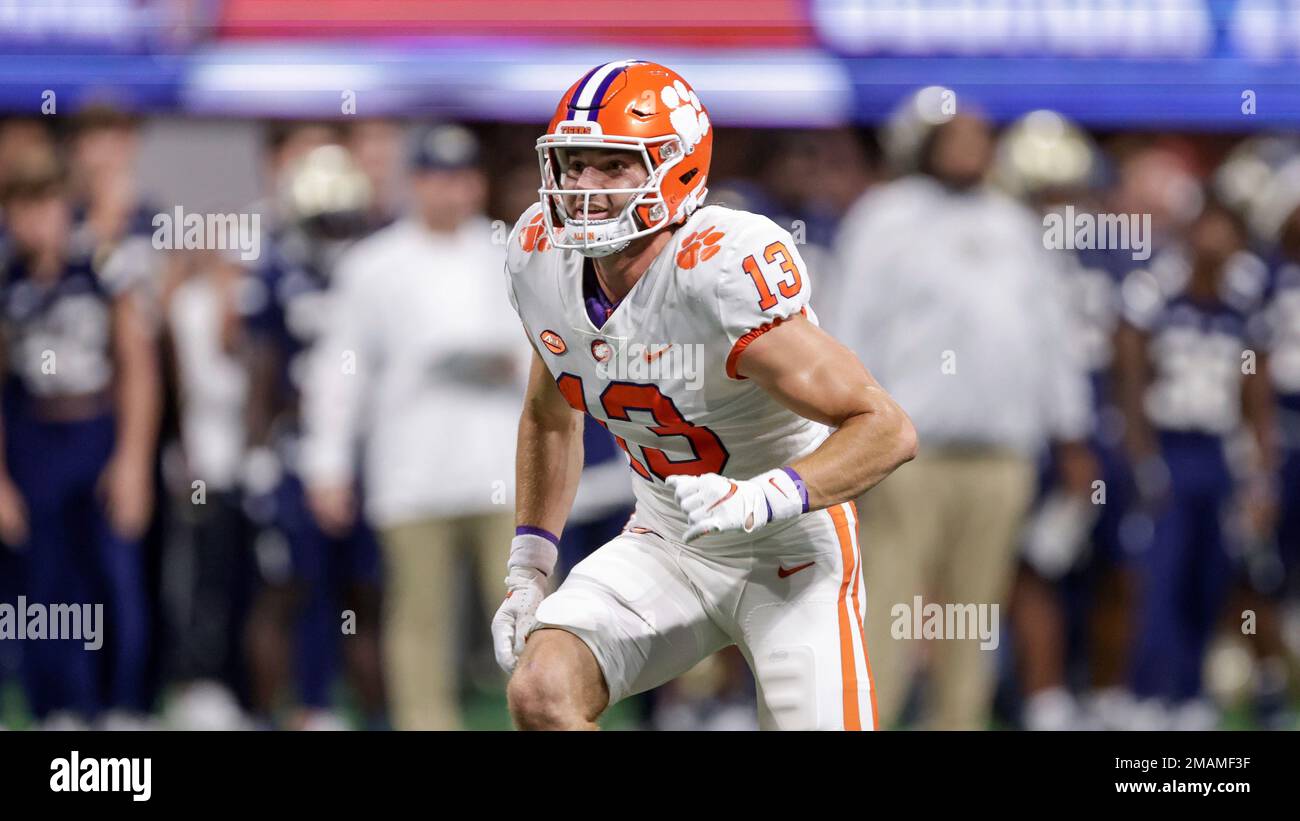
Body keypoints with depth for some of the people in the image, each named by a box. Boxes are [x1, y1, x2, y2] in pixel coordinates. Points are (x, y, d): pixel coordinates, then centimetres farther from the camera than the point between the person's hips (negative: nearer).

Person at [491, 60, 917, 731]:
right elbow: (550, 418, 14)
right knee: (541, 693, -18)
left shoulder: (724, 273, -29)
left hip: (791, 554, -5)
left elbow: (887, 430, -27)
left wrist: (761, 499, -40)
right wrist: (526, 572, 10)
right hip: (664, 545, 5)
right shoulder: (539, 257, -7)